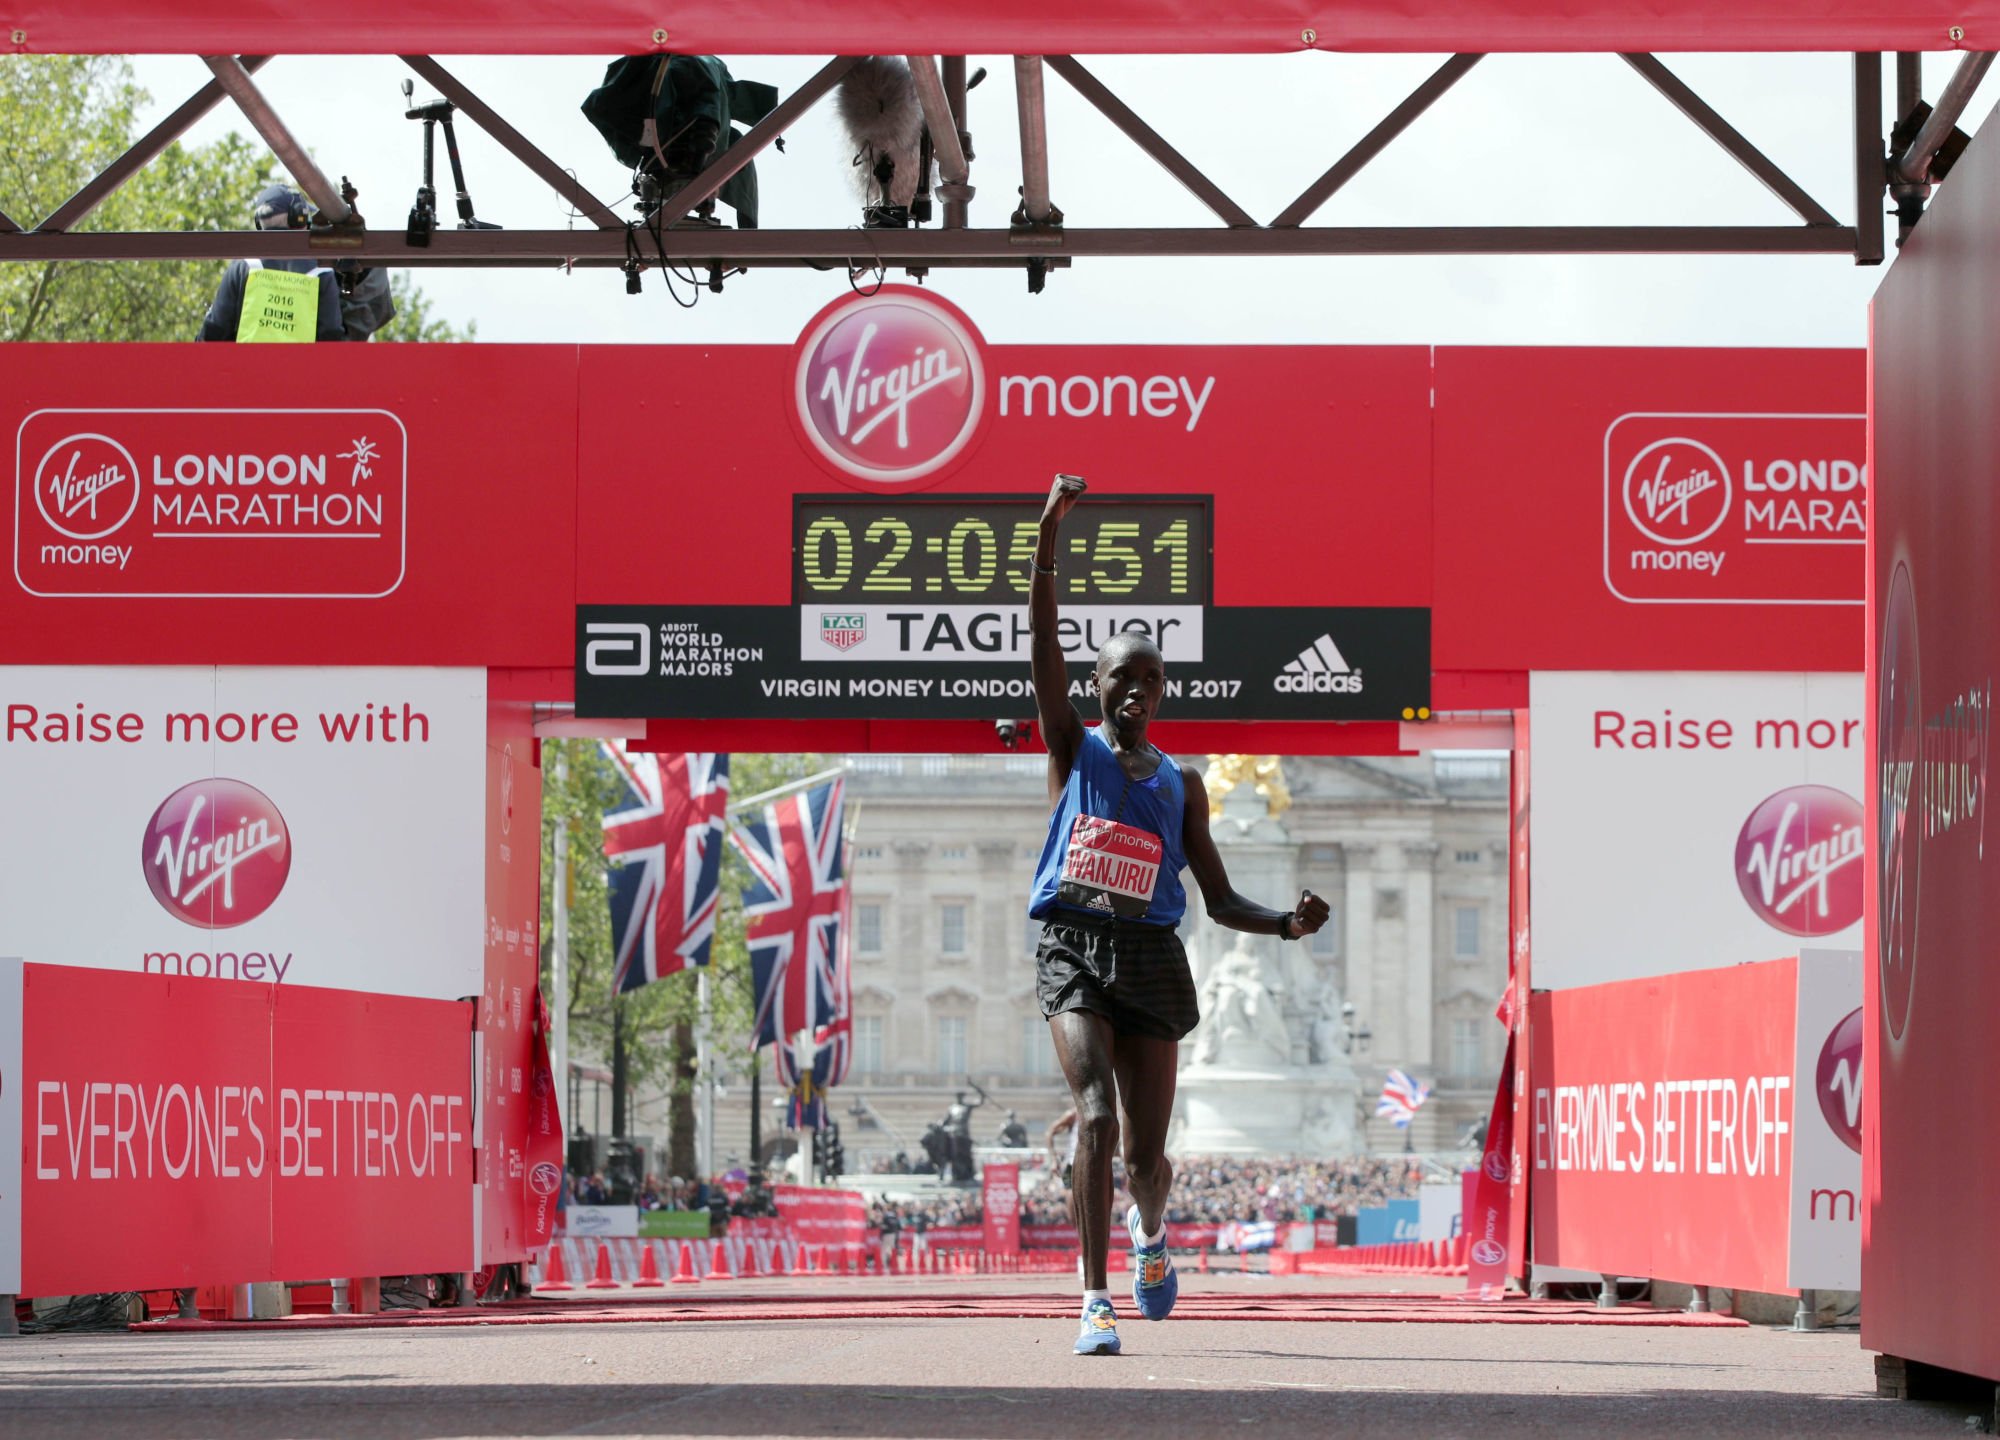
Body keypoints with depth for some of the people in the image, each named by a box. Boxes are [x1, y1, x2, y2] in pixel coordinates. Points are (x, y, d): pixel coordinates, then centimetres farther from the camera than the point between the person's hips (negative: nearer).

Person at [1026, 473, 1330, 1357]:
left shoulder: (1181, 785, 14)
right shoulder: (1073, 751, 8)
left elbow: (1221, 901, 14)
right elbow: (1043, 643, -3)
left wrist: (1288, 924, -6)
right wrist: (1049, 530, -13)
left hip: (1150, 955, 3)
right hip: (1073, 950, -3)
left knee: (1147, 1152, 4)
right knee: (1096, 1112, -23)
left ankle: (1149, 1230, 41)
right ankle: (1096, 1301, -22)